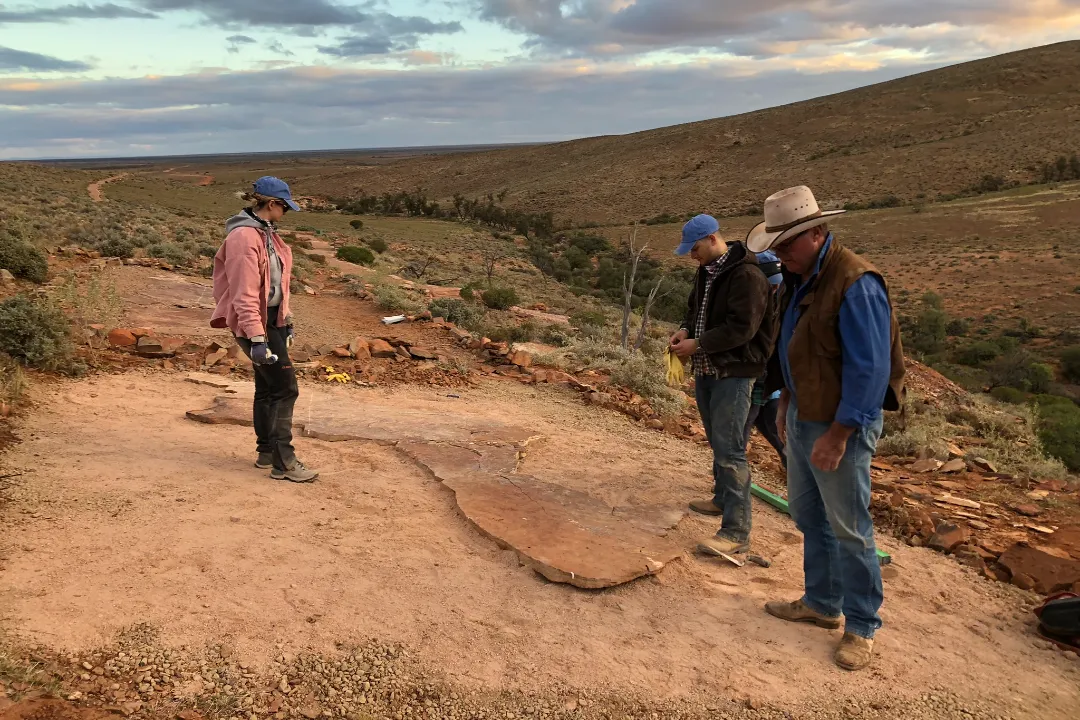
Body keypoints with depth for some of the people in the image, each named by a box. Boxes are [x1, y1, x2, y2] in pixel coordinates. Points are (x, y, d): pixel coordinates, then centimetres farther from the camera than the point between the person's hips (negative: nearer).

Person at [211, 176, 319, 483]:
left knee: (267, 388, 16)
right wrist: (256, 339, -26)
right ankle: (283, 462, -2)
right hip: (256, 323, -10)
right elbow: (245, 294, -23)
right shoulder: (244, 237, -19)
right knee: (285, 389, -8)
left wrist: (287, 320, 21)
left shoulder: (266, 232, 11)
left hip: (273, 320, 10)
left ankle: (266, 452, 27)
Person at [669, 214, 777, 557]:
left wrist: (698, 344, -20)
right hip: (706, 370, 9)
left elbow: (742, 328, -24)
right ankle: (723, 499, 39)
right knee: (717, 442, 22)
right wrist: (686, 329, 2)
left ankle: (736, 531, -9)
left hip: (733, 374, -9)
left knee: (729, 450, -12)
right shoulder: (706, 272, 10)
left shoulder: (747, 276, -19)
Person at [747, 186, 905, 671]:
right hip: (802, 418, 9)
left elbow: (869, 370, -24)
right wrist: (787, 403, 18)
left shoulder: (855, 284, -23)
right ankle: (821, 603, 35)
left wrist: (837, 436, -22)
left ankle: (861, 627, 20)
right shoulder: (797, 278, 6)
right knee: (808, 517, 18)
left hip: (841, 425, -9)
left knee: (848, 529, 3)